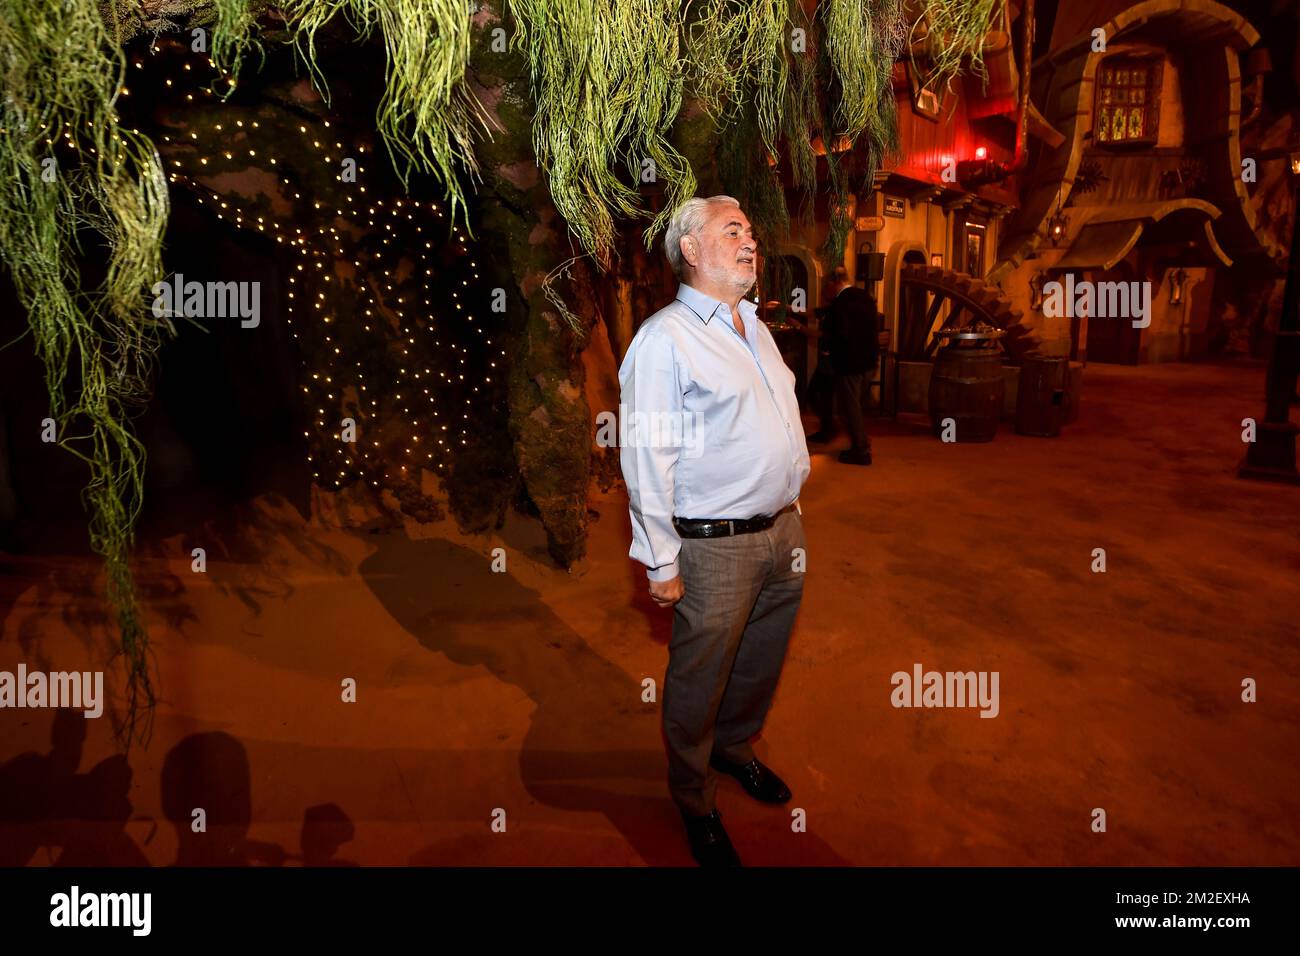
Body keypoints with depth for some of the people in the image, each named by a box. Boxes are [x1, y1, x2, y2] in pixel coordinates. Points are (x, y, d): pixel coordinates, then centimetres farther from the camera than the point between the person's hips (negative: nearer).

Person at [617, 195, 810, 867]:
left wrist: (792, 514, 18)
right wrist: (661, 560, -17)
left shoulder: (755, 328, 13)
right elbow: (646, 460, -17)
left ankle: (735, 747, 49)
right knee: (699, 680, 8)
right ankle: (694, 800, 32)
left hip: (781, 531, 8)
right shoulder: (665, 339, -14)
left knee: (761, 662, 22)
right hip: (715, 546, -8)